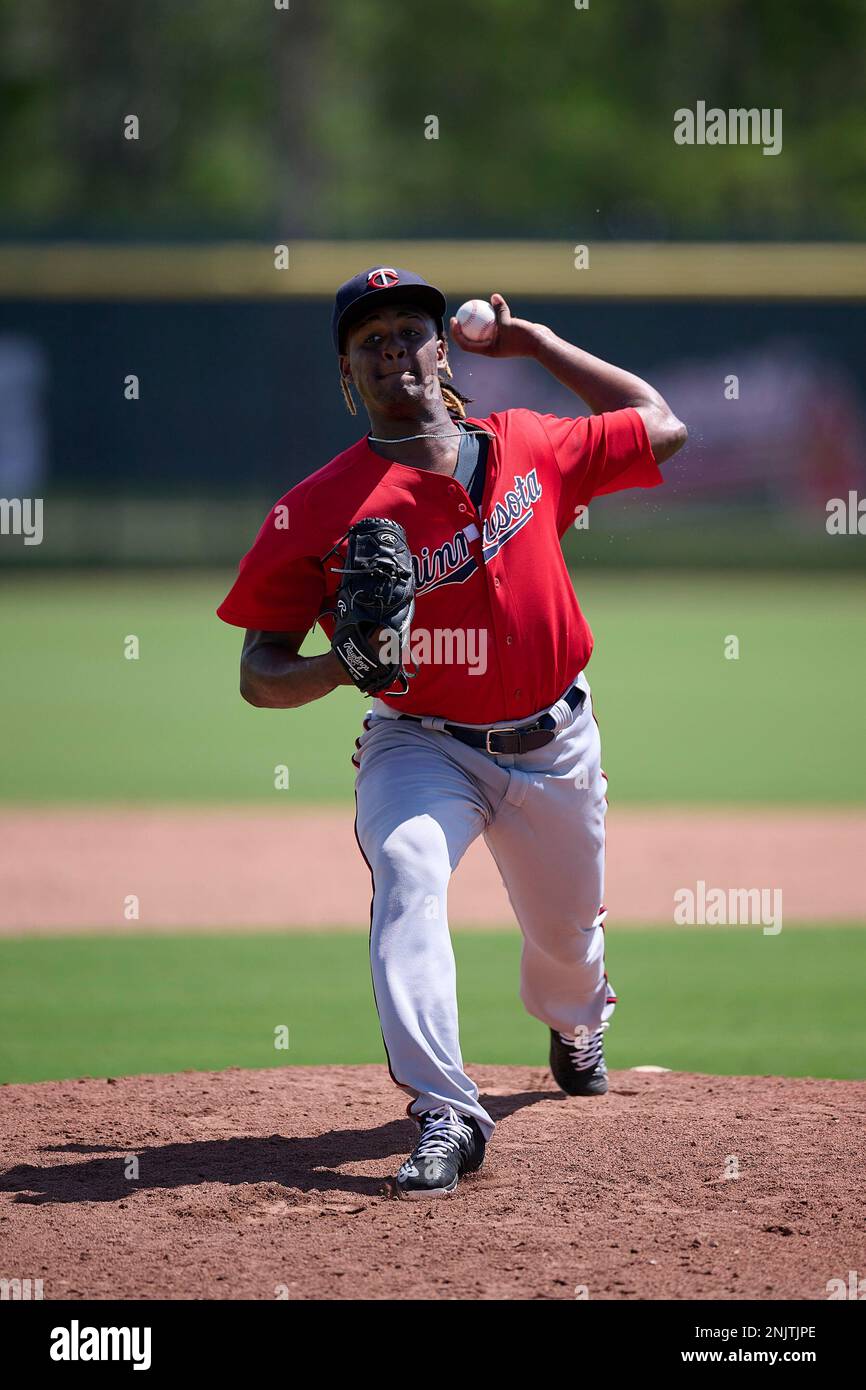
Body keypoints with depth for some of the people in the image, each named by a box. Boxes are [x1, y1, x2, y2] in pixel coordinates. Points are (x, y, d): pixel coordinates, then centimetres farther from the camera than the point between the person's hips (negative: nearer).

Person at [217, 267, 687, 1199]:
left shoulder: (528, 447, -1)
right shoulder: (320, 508, -12)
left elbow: (660, 428, 13)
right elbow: (259, 674, -10)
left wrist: (532, 342, 10)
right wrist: (341, 666, -32)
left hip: (554, 745, 3)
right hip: (421, 745, -3)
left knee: (567, 929, 19)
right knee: (406, 872, -32)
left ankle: (575, 1027, 58)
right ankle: (446, 1116, -37)